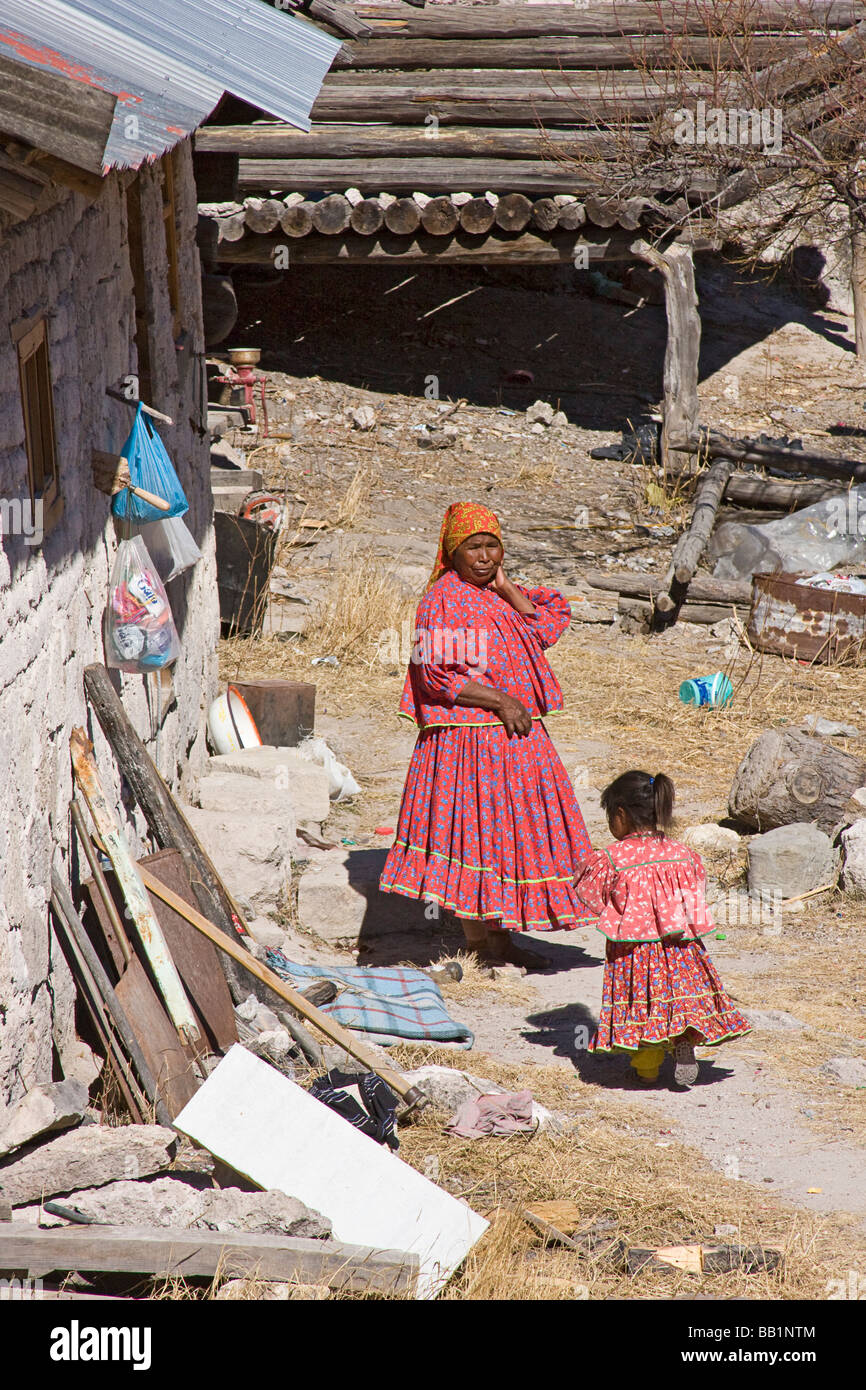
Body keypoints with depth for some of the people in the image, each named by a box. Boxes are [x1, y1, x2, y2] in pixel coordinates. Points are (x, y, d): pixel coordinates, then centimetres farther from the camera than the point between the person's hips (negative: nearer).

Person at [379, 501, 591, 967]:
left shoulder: (503, 596, 14)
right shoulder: (442, 599, -10)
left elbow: (545, 630, 1)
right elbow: (436, 674, -16)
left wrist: (504, 586, -3)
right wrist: (499, 700, -17)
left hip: (515, 735, 8)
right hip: (466, 733, -8)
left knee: (508, 830, 11)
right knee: (471, 829, -5)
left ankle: (499, 936, 19)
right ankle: (476, 942, 1)